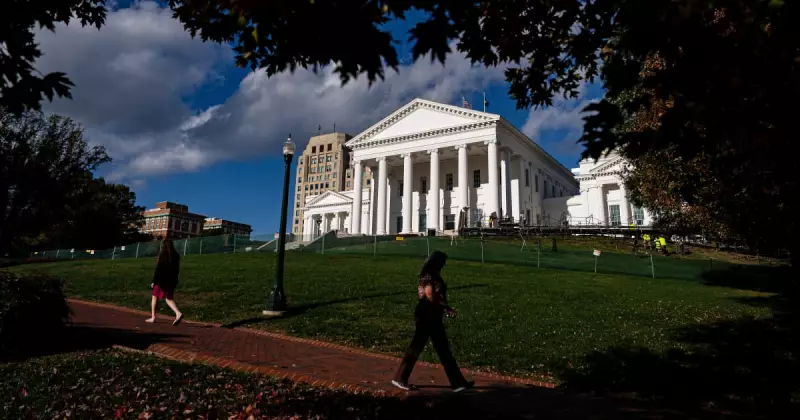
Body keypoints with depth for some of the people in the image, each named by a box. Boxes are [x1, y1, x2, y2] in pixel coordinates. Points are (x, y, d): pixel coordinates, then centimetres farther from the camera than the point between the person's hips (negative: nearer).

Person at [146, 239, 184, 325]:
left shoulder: (162, 255, -11)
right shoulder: (176, 255, 4)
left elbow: (158, 269, -14)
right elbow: (177, 269, 9)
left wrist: (154, 281, -10)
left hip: (161, 280, -5)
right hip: (172, 280, 5)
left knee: (155, 296, 15)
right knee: (169, 298, 9)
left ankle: (153, 317, 22)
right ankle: (178, 313, -14)